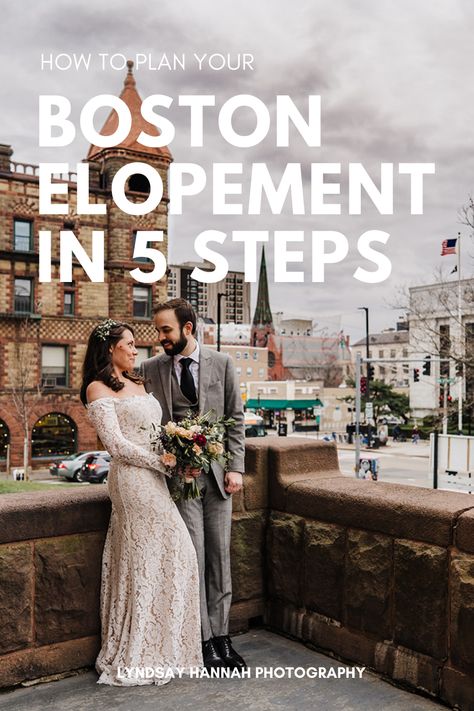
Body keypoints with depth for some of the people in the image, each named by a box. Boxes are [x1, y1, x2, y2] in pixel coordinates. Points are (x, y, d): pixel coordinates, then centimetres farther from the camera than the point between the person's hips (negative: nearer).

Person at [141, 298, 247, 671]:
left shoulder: (221, 363, 3)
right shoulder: (151, 368, 3)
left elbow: (236, 418, 4)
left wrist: (236, 467, -2)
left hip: (217, 472, 1)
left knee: (220, 556, 8)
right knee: (192, 556, 0)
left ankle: (221, 636, 20)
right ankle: (204, 640, 12)